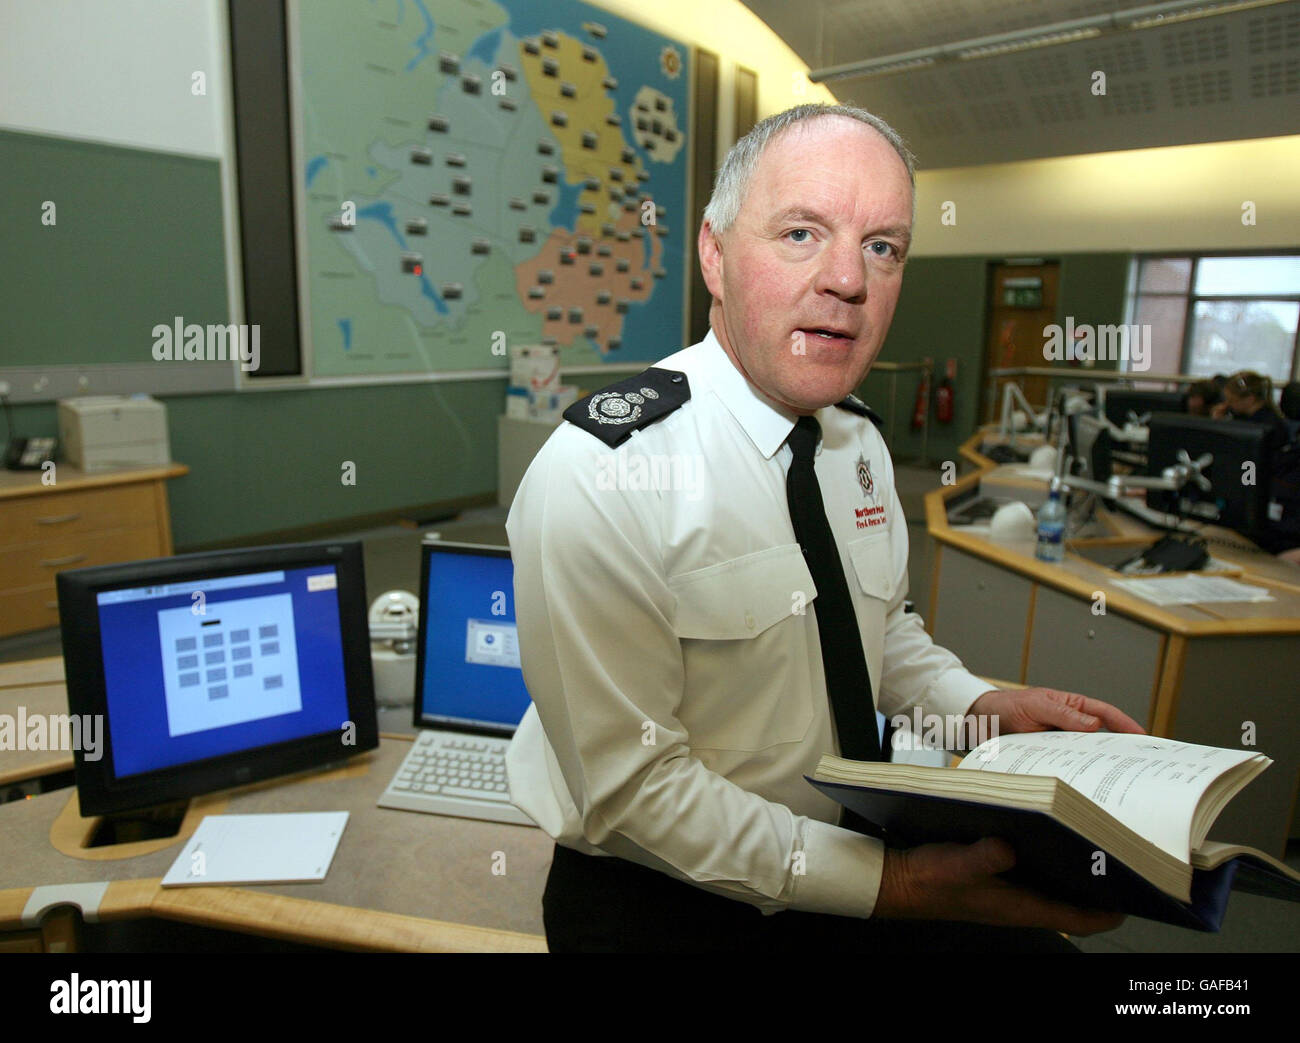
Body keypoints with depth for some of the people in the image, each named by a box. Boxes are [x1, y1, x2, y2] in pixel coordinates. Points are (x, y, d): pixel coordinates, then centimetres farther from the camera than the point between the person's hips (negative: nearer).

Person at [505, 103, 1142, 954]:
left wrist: (980, 707, -2)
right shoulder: (599, 477, -24)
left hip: (848, 848, 6)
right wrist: (889, 883, -22)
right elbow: (632, 786, -21)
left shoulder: (861, 444, 0)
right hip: (660, 901, -5)